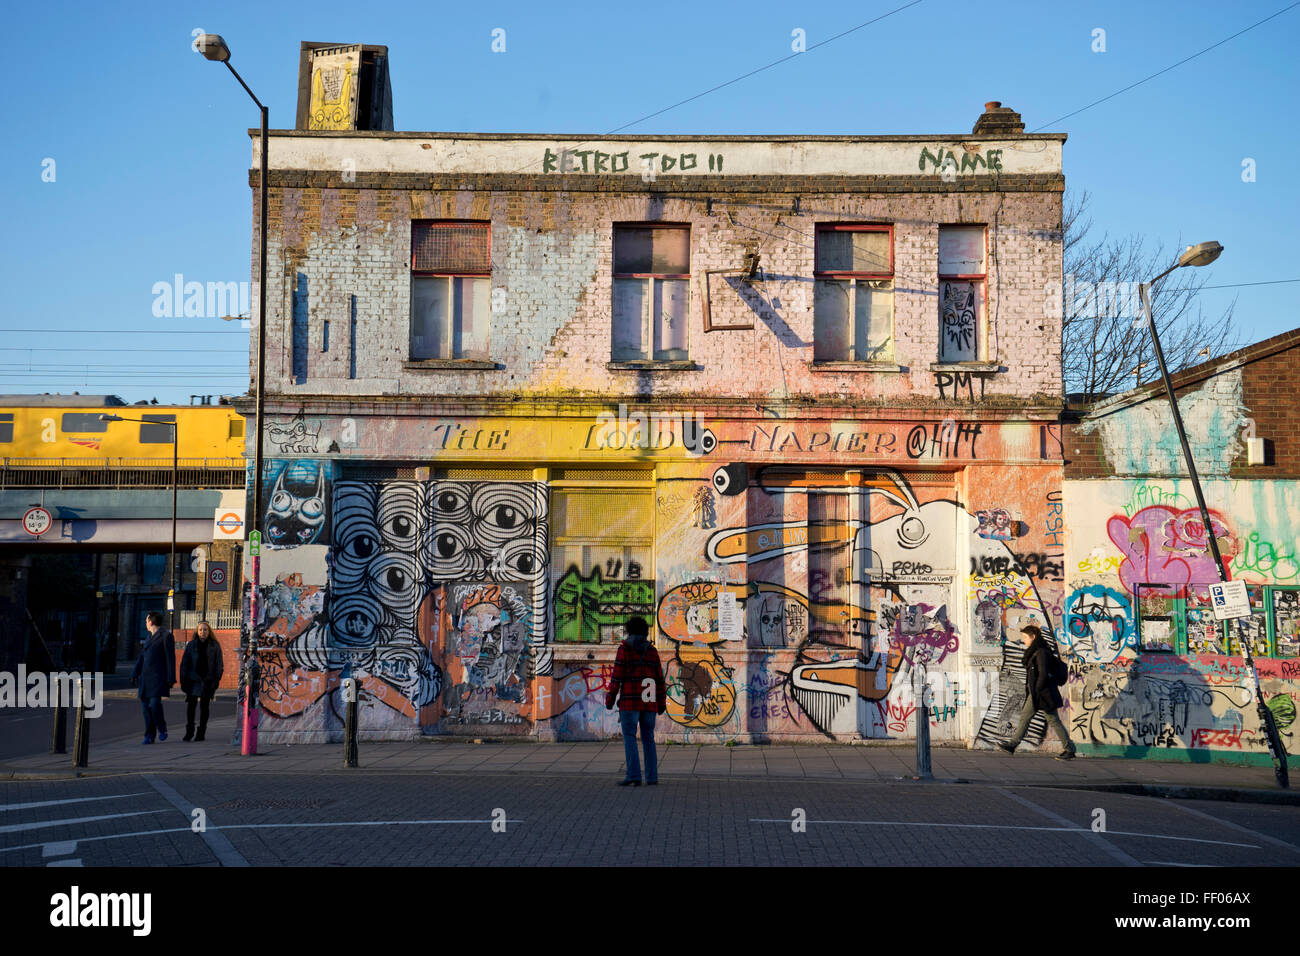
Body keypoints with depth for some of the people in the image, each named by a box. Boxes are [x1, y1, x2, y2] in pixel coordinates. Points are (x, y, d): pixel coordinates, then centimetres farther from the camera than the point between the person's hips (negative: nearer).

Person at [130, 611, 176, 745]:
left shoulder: (166, 636, -6)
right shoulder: (149, 637, 19)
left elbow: (171, 658, -9)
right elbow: (142, 657, 21)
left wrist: (171, 678, -13)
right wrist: (134, 675, 14)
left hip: (159, 676, -8)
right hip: (145, 676, 8)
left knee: (155, 703, -18)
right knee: (146, 705, 2)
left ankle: (162, 728, 5)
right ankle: (149, 736, 7)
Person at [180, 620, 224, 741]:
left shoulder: (215, 645, 4)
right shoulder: (191, 645, 6)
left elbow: (218, 664, 4)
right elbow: (184, 663, 6)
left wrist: (216, 680, -5)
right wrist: (183, 680, -1)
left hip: (207, 680, -1)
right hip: (193, 679, 1)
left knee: (204, 705, 3)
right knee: (191, 704, -8)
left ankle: (201, 733, 10)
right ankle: (189, 731, 5)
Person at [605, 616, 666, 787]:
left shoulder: (624, 648, -1)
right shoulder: (652, 651, 11)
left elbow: (618, 675, -8)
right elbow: (659, 678, 8)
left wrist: (610, 699, -4)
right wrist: (662, 702, 13)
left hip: (630, 701, -4)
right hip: (649, 702, 4)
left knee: (629, 738, -4)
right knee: (648, 738, 9)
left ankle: (634, 776, -14)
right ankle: (652, 777, 4)